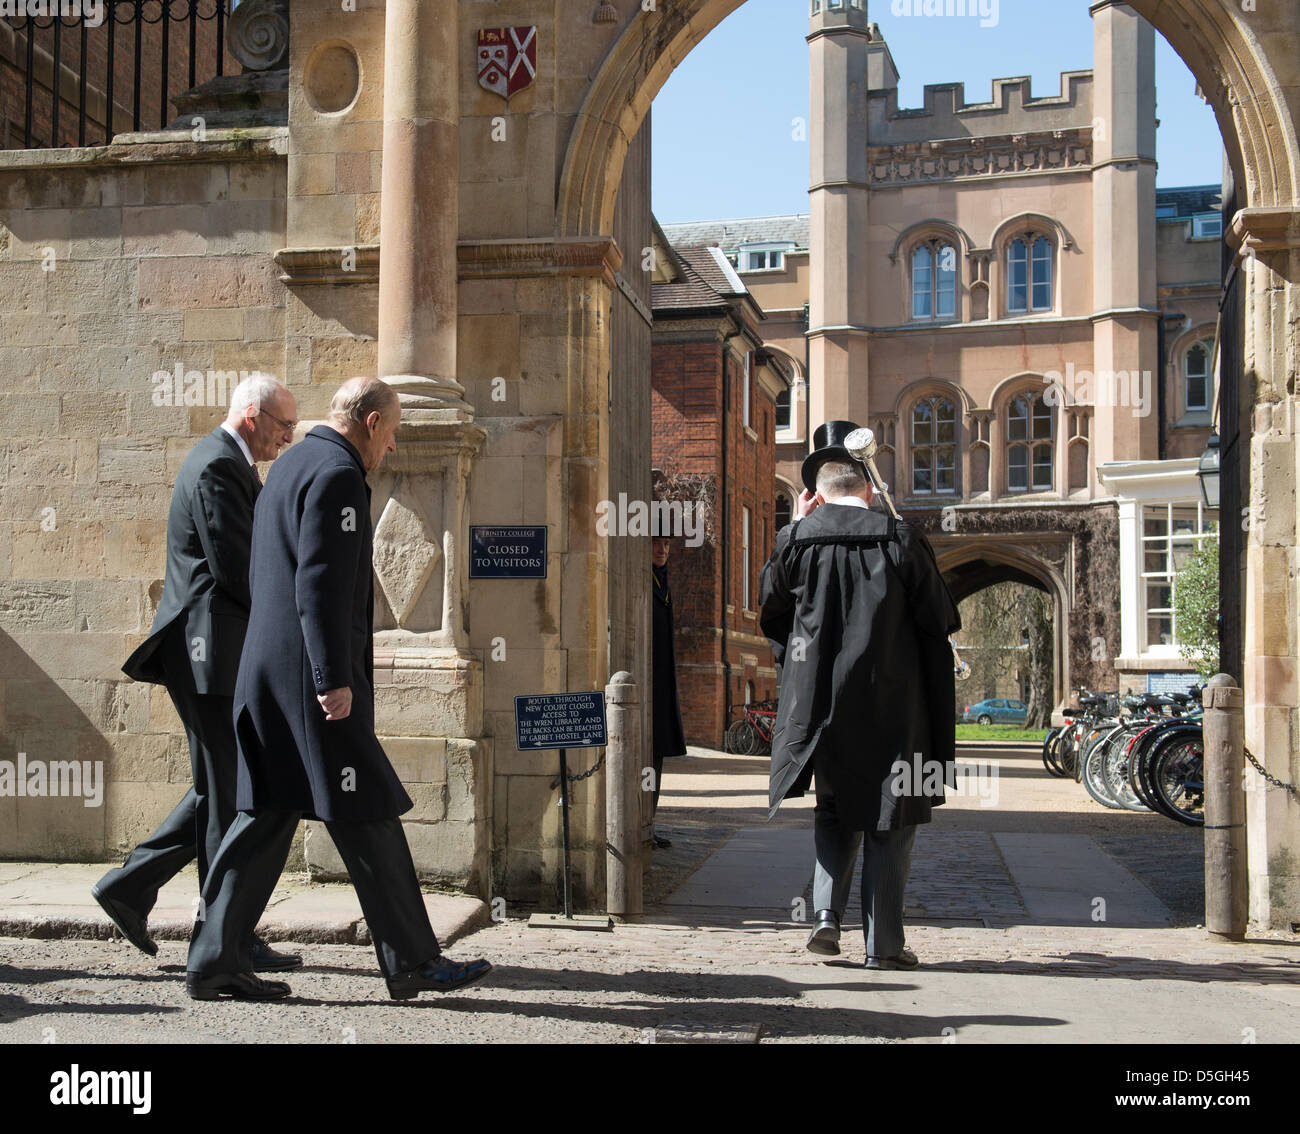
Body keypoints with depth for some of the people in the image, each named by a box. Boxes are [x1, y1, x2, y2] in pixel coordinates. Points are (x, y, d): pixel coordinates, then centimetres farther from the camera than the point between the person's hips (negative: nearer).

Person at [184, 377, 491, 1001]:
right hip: (309, 672, -10)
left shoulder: (290, 465, 20)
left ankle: (214, 960, 13)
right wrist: (335, 680, -20)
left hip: (267, 674, 10)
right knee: (367, 816, -3)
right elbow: (321, 585, -20)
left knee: (266, 815, 11)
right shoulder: (338, 474, -12)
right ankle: (413, 962, 4)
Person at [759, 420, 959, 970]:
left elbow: (771, 608, 12)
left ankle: (827, 911, 5)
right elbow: (942, 620, -3)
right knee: (888, 819, 9)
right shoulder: (900, 538, -7)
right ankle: (883, 943, 11)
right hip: (890, 703, -1)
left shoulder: (798, 539, -4)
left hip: (820, 701, 2)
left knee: (834, 809, 20)